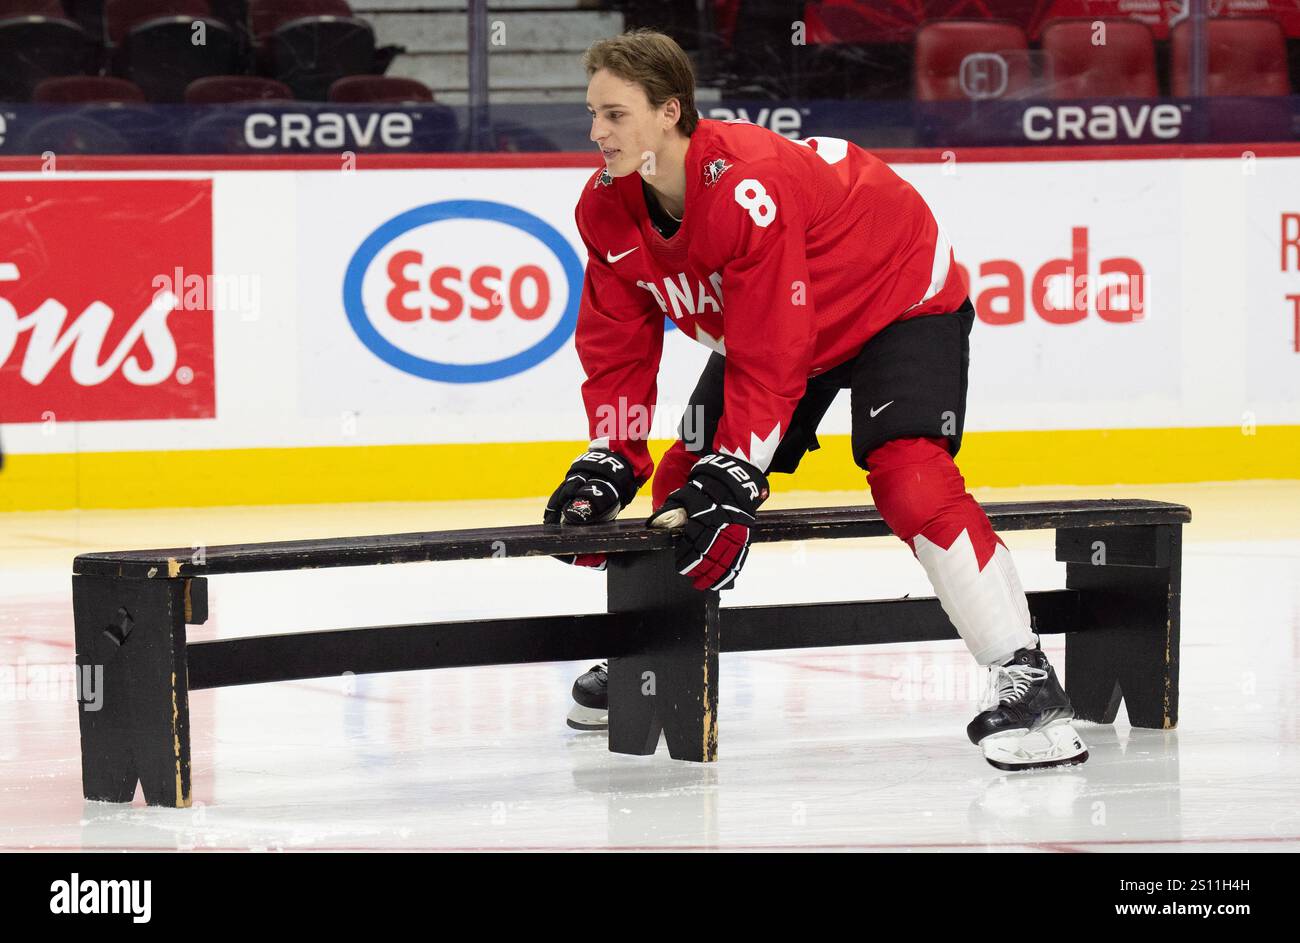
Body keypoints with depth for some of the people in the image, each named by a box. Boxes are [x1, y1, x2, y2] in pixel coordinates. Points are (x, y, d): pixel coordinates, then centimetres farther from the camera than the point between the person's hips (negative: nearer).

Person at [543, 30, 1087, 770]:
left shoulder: (748, 187, -38)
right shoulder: (609, 209, -13)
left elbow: (768, 362, -35)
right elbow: (619, 347, -4)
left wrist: (730, 479, -35)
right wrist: (609, 465, -13)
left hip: (898, 296, -8)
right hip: (762, 320, 9)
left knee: (909, 478, -26)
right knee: (684, 482, 6)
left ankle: (1026, 683, -25)